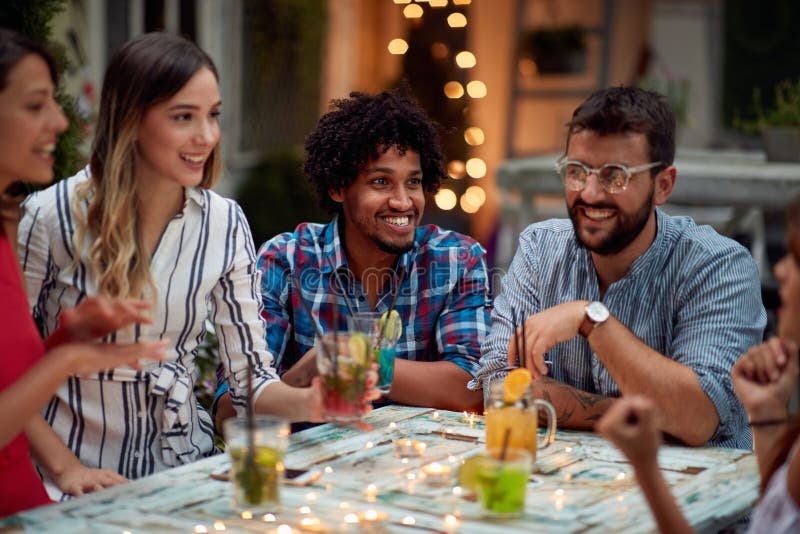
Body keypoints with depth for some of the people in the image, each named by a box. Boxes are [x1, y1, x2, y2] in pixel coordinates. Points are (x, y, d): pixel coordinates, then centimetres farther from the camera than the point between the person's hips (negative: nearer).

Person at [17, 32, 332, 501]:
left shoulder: (225, 224, -1)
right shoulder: (52, 216, -10)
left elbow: (250, 375, -1)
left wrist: (308, 402, -20)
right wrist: (65, 467, -13)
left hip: (183, 463, 3)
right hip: (77, 479, -3)